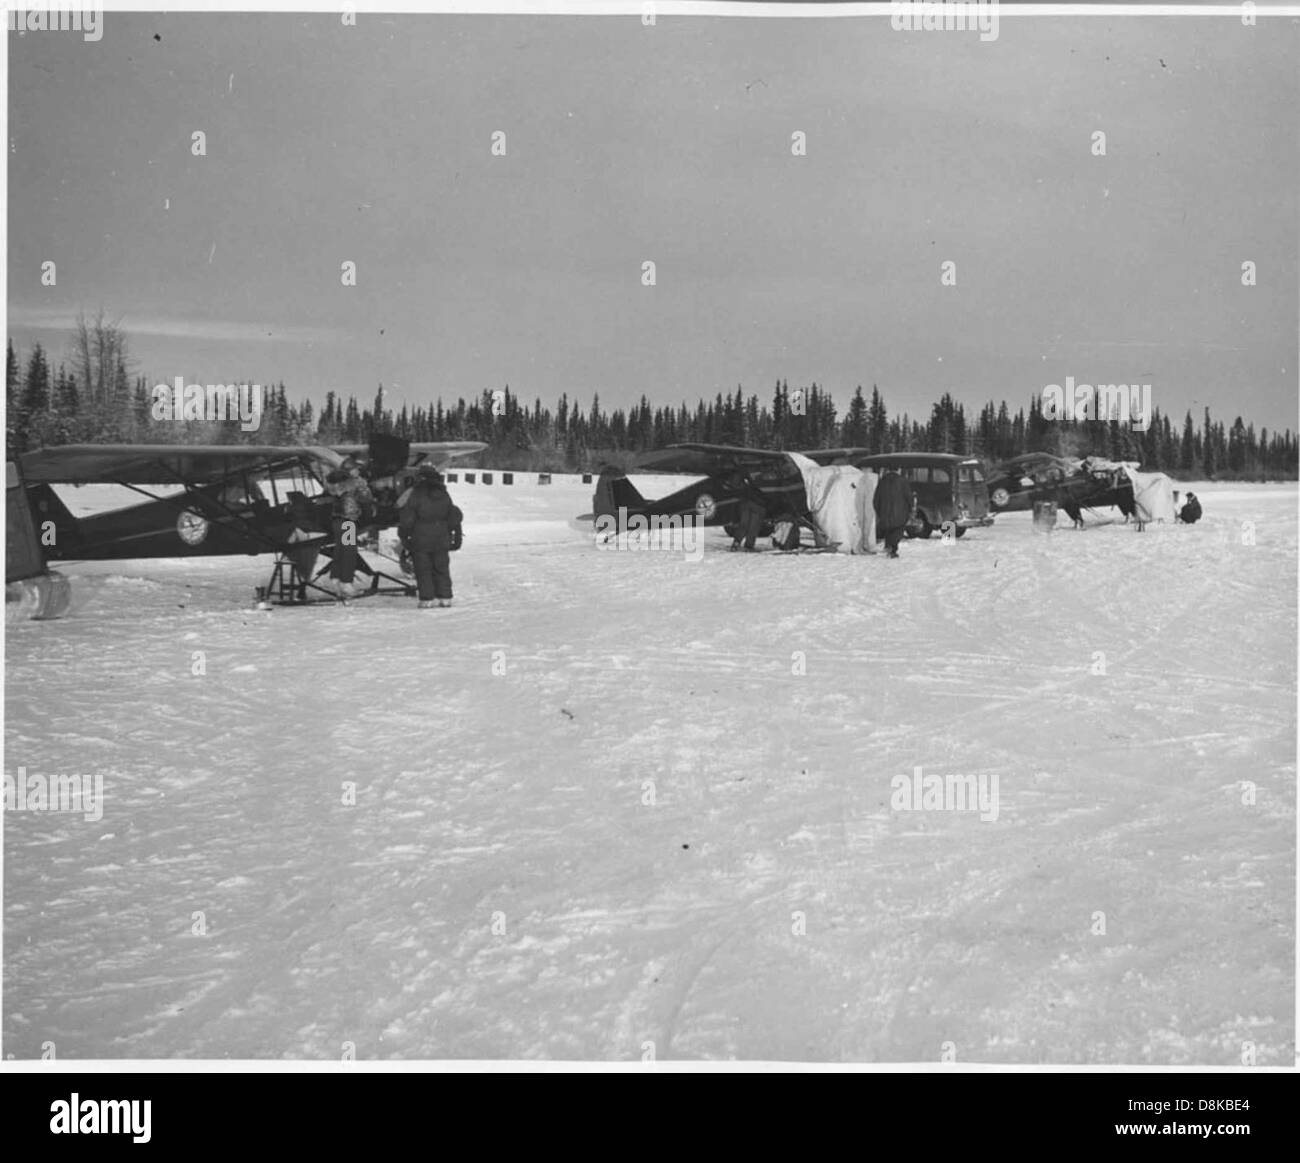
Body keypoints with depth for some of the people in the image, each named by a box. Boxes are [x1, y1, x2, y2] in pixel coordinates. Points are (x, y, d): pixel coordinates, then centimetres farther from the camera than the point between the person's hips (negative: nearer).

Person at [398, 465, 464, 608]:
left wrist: (403, 536, 1)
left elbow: (407, 518, -10)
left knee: (423, 569, 2)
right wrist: (456, 536, 20)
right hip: (441, 540, 4)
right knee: (441, 568, 12)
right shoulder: (444, 495, 6)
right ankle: (445, 597, 10)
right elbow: (455, 517, 11)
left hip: (421, 539, -4)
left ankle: (426, 599, -2)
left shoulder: (416, 495, -9)